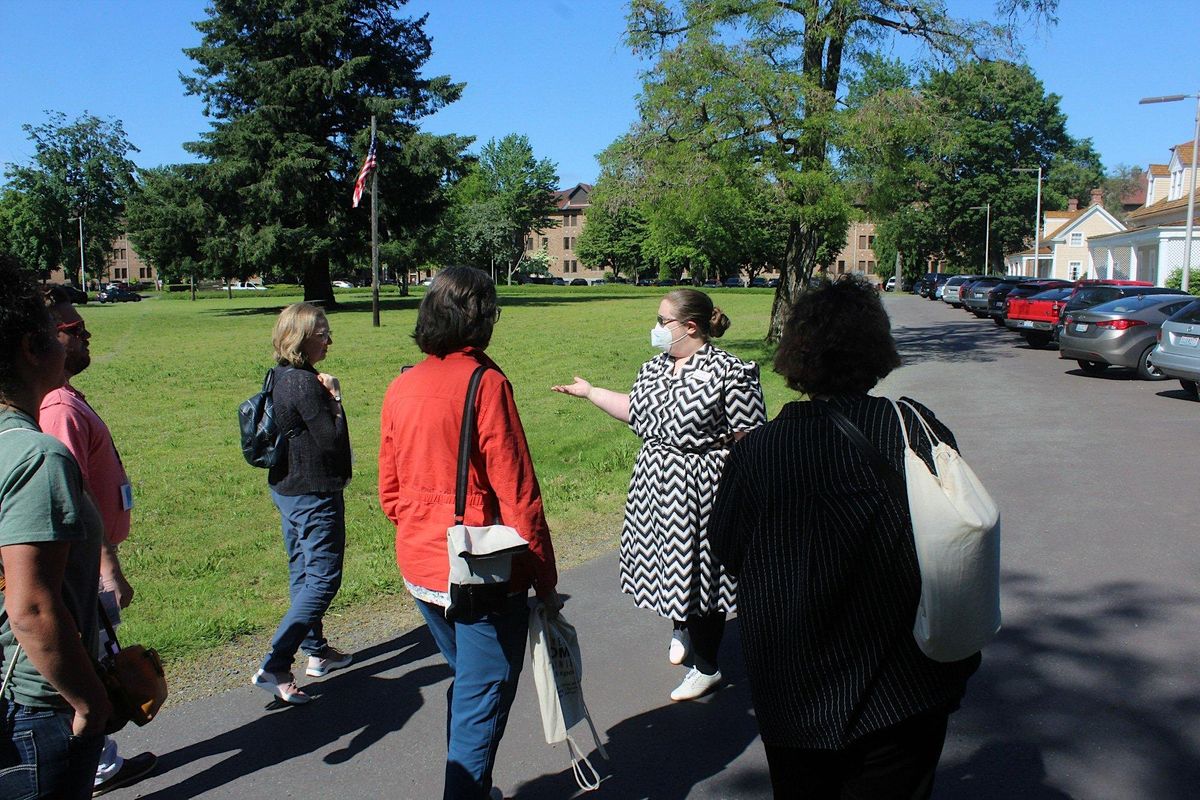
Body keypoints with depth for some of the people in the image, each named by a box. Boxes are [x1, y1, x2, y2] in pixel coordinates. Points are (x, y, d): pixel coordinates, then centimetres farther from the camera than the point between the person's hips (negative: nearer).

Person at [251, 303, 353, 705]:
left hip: (286, 489, 10)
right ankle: (274, 668, -6)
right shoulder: (305, 384, -22)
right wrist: (334, 397, -11)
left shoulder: (278, 378, 7)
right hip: (315, 494, -10)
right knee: (323, 580, -4)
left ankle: (316, 651, 33)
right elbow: (333, 439, -21)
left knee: (302, 574, 19)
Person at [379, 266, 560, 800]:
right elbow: (517, 494, -17)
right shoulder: (484, 382, -16)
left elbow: (390, 491, 11)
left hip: (420, 570, 8)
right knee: (483, 700, 7)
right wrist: (545, 580, -9)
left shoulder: (401, 388, 4)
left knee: (465, 683, 25)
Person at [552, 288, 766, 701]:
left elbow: (748, 437, -14)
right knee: (665, 559, 18)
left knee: (698, 570, 4)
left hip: (699, 489, -7)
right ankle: (681, 628, 49)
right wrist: (590, 392, 23)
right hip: (654, 483, 7)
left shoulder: (730, 371, -15)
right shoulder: (653, 368, 8)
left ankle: (706, 668, 22)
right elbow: (635, 410, 21)